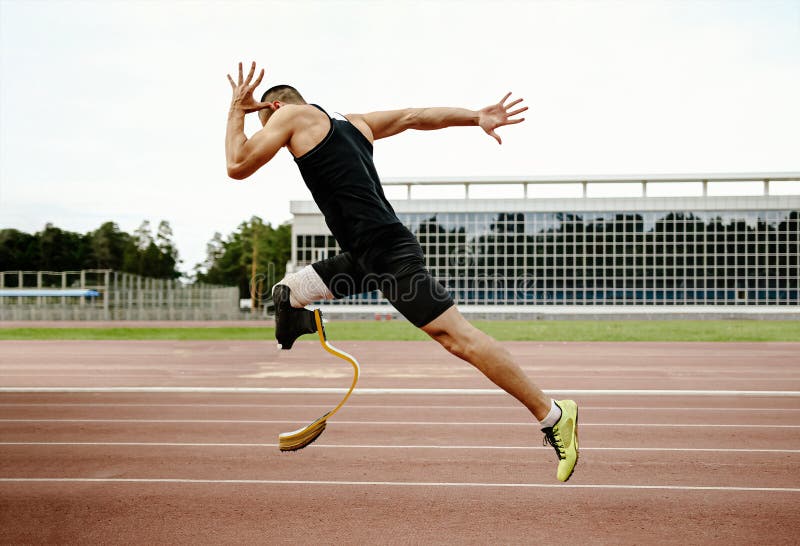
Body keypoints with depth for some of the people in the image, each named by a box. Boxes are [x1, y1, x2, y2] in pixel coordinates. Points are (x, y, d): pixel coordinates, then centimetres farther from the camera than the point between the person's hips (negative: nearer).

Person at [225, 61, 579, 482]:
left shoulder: (290, 114, 3)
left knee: (458, 337, -11)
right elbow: (415, 116, 17)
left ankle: (552, 414, -8)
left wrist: (236, 111, 16)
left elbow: (238, 166, 3)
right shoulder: (354, 123, 24)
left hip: (388, 254, -10)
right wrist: (477, 117, 10)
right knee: (286, 294, 19)